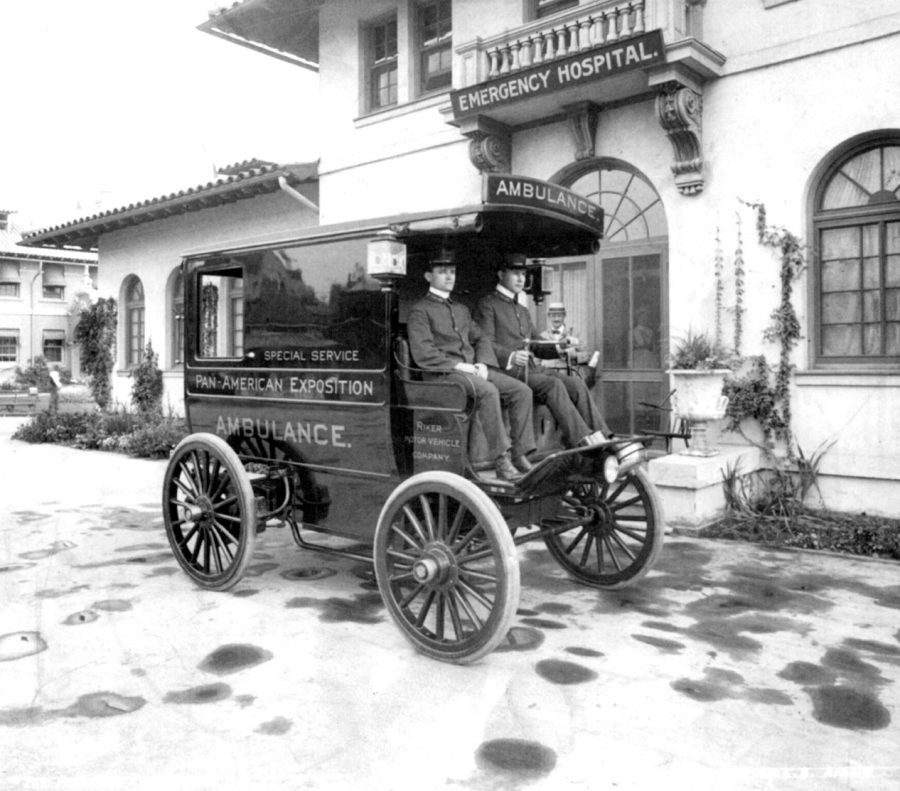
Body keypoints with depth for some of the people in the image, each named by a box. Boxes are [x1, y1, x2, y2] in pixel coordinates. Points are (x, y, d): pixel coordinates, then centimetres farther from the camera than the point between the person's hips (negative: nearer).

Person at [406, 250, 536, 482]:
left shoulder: (462, 309, 26)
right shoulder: (420, 311, 2)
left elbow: (480, 339, 22)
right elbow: (422, 353, -10)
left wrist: (482, 363, 0)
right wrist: (458, 365, -16)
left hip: (475, 369, 7)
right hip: (444, 372, -7)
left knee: (521, 390, -12)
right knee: (488, 391, -34)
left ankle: (520, 455, -13)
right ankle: (501, 461, -32)